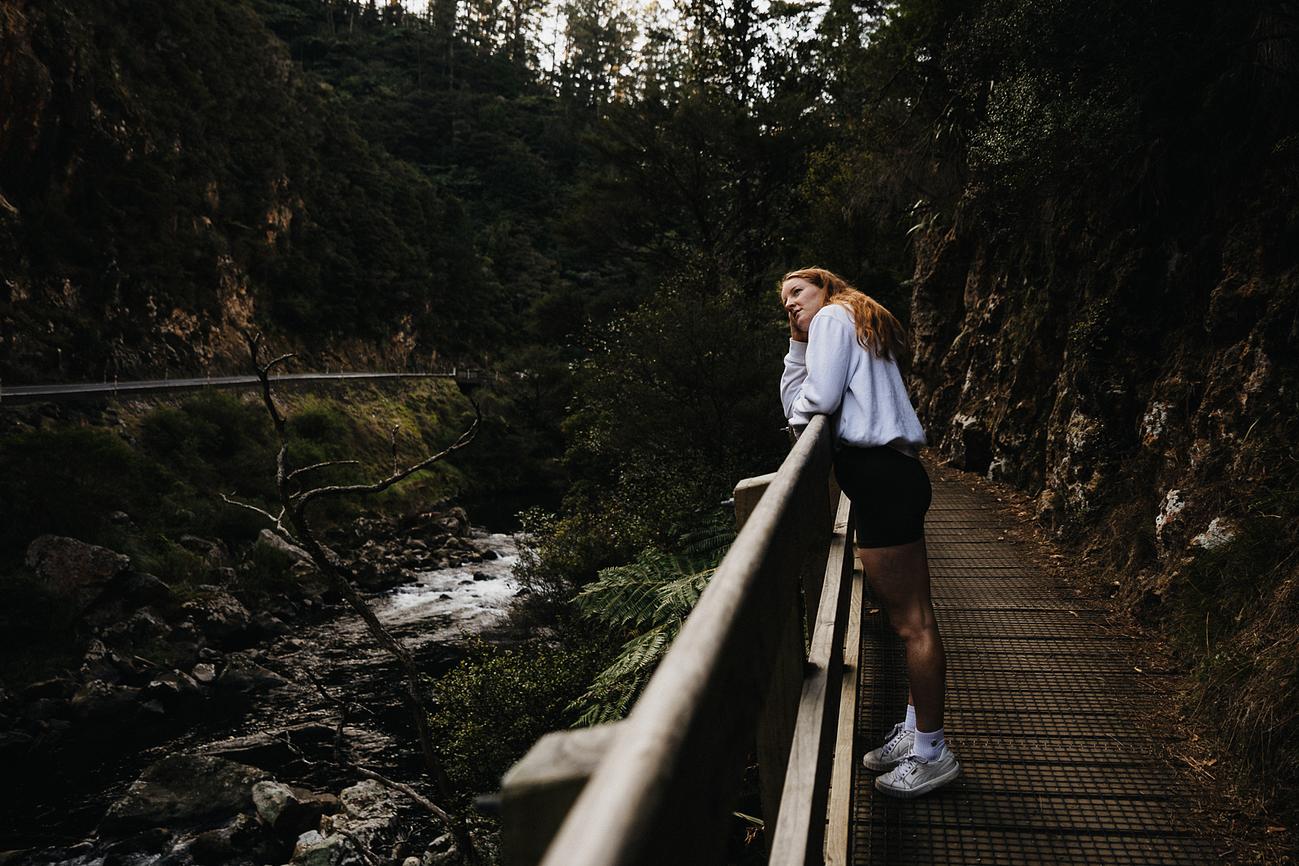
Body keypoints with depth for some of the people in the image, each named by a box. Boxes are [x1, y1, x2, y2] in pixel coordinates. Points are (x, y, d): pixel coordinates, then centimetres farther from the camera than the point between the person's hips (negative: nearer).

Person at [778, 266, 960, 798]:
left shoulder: (833, 317, 0)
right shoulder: (862, 331, 28)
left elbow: (820, 399, -14)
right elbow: (797, 404, 23)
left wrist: (799, 410, 7)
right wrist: (798, 345, 20)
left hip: (879, 475, -11)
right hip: (896, 474, 11)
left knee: (910, 621, -5)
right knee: (911, 614, 14)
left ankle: (932, 753, 4)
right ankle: (916, 729, 24)